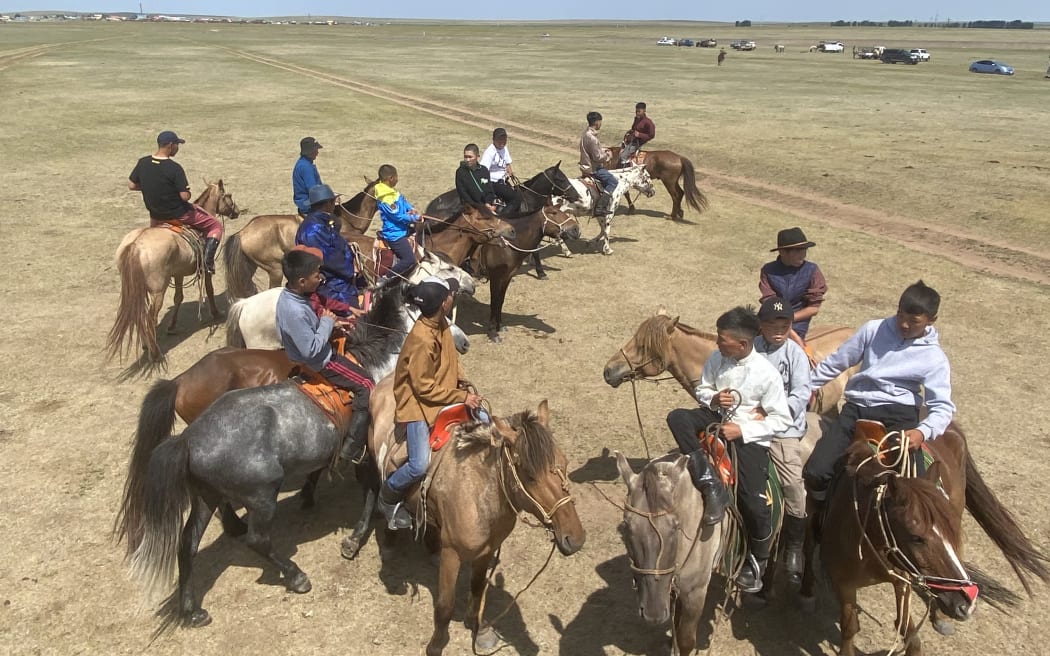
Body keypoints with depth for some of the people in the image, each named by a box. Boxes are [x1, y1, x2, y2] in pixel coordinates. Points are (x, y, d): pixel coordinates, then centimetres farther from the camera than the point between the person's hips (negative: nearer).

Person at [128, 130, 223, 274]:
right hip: (178, 214, -6)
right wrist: (186, 191, -1)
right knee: (215, 226, 7)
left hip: (155, 216, 6)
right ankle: (208, 259, -9)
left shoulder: (143, 163, -5)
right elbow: (185, 196, -23)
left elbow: (131, 185, 4)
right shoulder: (174, 168, -23)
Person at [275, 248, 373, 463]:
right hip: (317, 363, -10)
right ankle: (352, 449, 0)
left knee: (356, 360, 27)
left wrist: (331, 323, -2)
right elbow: (311, 350, -30)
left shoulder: (290, 295, -6)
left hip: (315, 354, 10)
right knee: (367, 386, -4)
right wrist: (327, 323, -20)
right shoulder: (295, 311, -36)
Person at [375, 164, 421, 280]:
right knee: (410, 260, -15)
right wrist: (415, 218, -12)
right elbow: (398, 217, -23)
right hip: (395, 235, -11)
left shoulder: (392, 192, 5)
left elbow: (403, 201, 17)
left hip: (401, 230, 11)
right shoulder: (386, 199, -25)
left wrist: (411, 209, -3)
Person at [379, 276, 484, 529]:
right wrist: (461, 397, -19)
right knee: (420, 465, -21)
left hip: (443, 393, 9)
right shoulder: (422, 339, -30)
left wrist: (463, 384, -1)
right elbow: (424, 388, -23)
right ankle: (388, 496, 9)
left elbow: (451, 356, 12)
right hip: (419, 404, -9)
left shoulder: (440, 322, -5)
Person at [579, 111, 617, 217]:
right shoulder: (592, 138, -25)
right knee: (613, 181, -11)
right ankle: (600, 207, -15)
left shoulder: (586, 133, 7)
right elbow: (597, 157, -24)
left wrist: (603, 150, 8)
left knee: (610, 179, 22)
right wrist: (608, 155, -7)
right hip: (592, 169, -10)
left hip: (587, 165, 10)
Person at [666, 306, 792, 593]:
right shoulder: (716, 359, -7)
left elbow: (782, 420, -13)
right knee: (677, 418, -25)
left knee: (752, 502, -11)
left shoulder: (767, 374, -19)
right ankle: (710, 483, -27)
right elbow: (702, 389, 10)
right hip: (718, 419, 4)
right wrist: (712, 399, -14)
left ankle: (757, 562, 18)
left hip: (749, 436, -4)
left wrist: (743, 430, -20)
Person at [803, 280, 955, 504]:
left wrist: (923, 432, -27)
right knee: (815, 473, -16)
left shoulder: (934, 359, 2)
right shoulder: (874, 329, 8)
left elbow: (942, 406, -6)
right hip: (856, 408, 2)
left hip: (897, 413, -2)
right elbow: (836, 362, 15)